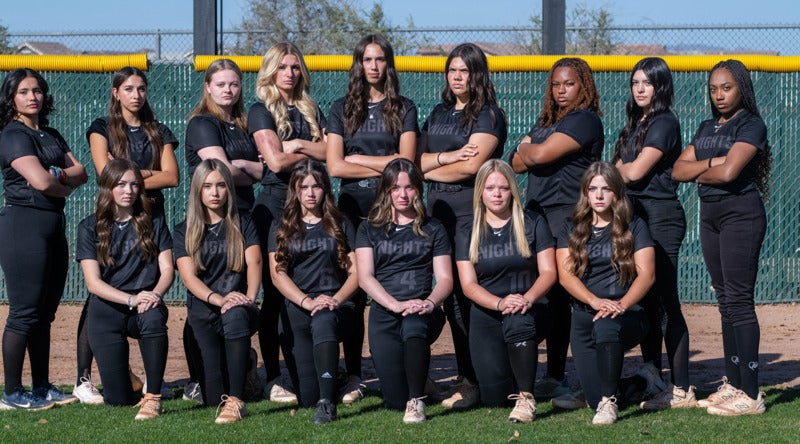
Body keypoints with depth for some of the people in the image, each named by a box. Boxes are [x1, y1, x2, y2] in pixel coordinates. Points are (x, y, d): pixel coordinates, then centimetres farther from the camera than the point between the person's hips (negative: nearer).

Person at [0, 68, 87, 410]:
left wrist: (58, 174, -10)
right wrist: (66, 187, -1)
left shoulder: (51, 135, 17)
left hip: (54, 225, 9)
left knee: (44, 313, 12)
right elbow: (41, 182, -21)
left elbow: (80, 172, 10)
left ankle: (42, 388, 18)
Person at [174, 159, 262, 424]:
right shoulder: (185, 231, 8)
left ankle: (236, 400, -38)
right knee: (214, 397, -14)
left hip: (238, 307, -1)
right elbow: (188, 276, -4)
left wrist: (249, 297, -23)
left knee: (235, 315, -41)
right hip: (203, 310, 1)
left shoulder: (242, 224, 10)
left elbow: (254, 262, -4)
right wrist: (218, 299, -23)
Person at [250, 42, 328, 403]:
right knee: (275, 294, -4)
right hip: (276, 204, -4)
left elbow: (331, 153, 5)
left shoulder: (311, 111, 18)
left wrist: (297, 145, -7)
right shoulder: (261, 111, 2)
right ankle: (273, 378, -2)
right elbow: (276, 160, -10)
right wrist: (312, 152, 2)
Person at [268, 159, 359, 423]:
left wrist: (336, 300, -15)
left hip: (336, 306, -1)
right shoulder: (282, 228, 12)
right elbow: (278, 273, 0)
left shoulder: (340, 225, 13)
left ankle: (327, 403, -48)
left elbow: (356, 272, 5)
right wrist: (307, 302, -16)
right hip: (297, 308, 1)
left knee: (322, 320, -41)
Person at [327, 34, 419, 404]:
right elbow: (334, 166, 0)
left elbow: (406, 163, -2)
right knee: (353, 294, -2)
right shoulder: (341, 109, 11)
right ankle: (353, 377, 2)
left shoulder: (404, 109, 9)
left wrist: (357, 158, -3)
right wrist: (384, 166, -3)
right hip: (353, 210, 1)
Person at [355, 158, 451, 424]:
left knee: (413, 324, -40)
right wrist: (396, 305, -17)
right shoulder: (369, 230, 13)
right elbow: (365, 277, 0)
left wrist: (431, 302, -17)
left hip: (423, 313, 0)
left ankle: (416, 401, -34)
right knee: (395, 401, -15)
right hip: (384, 314, 0)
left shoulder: (433, 230, 15)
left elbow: (445, 278, 6)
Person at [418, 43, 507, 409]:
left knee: (466, 294, -12)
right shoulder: (439, 114, 20)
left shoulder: (488, 115, -2)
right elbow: (416, 159, 10)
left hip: (472, 210, -7)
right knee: (448, 294, 3)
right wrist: (448, 157, -8)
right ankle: (466, 375, 6)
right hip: (437, 208, 7)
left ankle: (472, 382, -11)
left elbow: (471, 165, -13)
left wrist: (430, 170, 0)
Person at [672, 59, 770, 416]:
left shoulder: (751, 125, -6)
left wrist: (698, 173, 0)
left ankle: (750, 394, -12)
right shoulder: (707, 128, 18)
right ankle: (733, 384, 14)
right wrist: (712, 163, -9)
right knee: (725, 302, 9)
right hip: (709, 215, 8)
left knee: (739, 300, -11)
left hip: (741, 212, -8)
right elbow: (678, 170, 7)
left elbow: (729, 172, -20)